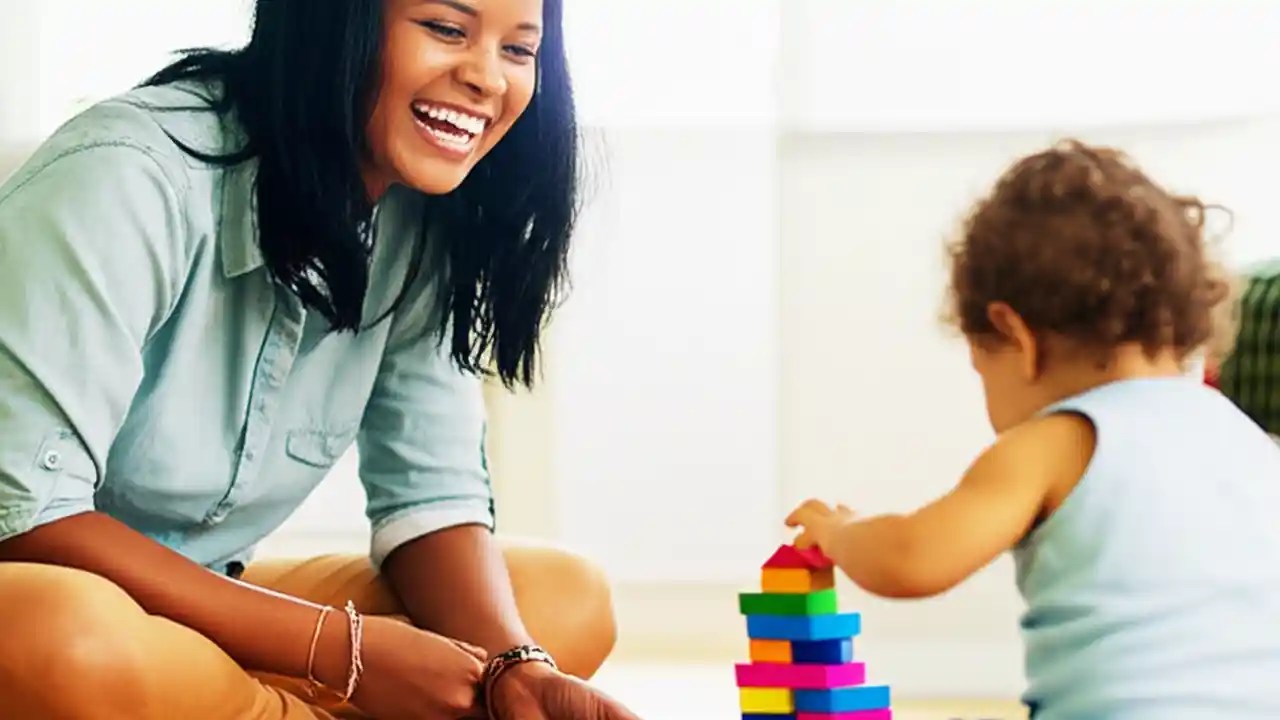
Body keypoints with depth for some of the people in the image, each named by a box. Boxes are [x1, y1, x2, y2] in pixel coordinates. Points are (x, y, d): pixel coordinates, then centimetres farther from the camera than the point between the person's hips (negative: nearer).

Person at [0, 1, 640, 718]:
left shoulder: (424, 226, -2)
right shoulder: (130, 176, -23)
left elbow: (432, 493, 0)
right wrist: (343, 649, -25)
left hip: (198, 612, 7)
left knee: (571, 599, 0)